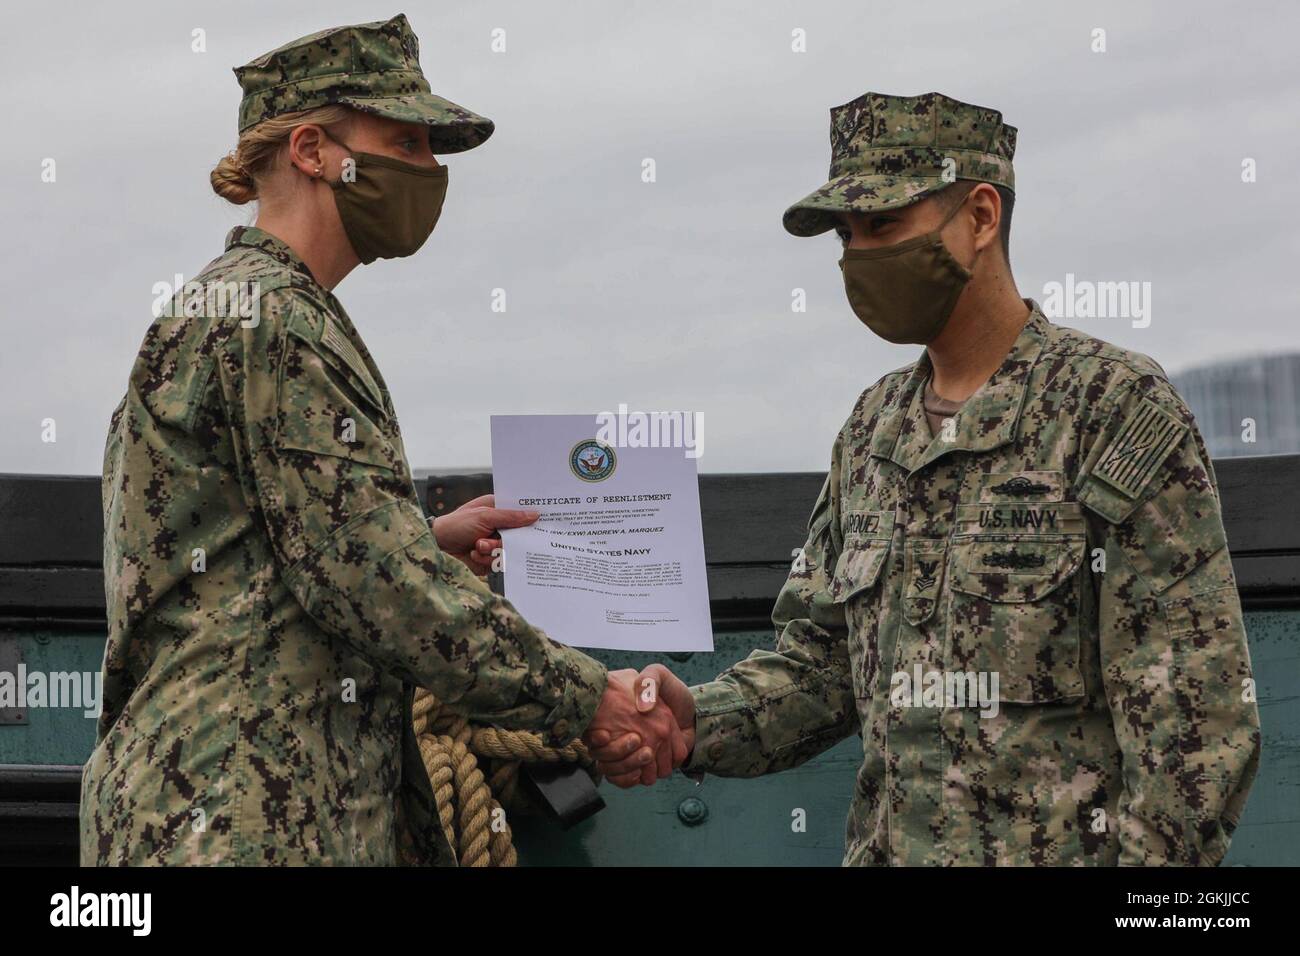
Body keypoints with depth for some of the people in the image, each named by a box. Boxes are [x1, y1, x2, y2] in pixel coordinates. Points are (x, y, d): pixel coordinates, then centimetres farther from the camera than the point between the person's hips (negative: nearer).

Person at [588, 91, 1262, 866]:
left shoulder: (1118, 409, -10)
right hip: (889, 847, 6)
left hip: (1066, 849, -6)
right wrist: (697, 725, -5)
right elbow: (820, 660, 12)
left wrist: (1151, 855, -19)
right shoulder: (872, 431, 12)